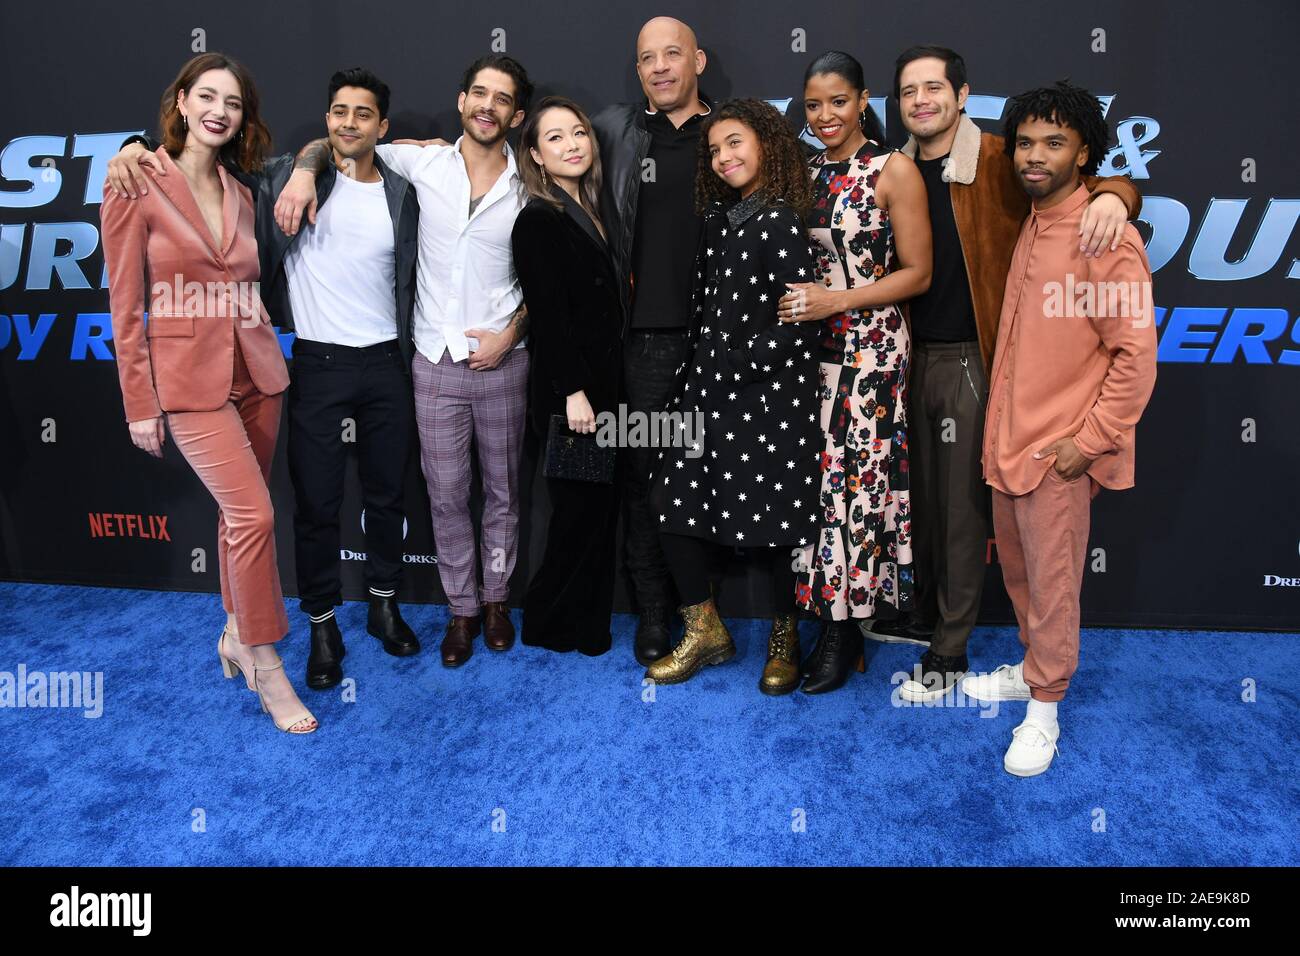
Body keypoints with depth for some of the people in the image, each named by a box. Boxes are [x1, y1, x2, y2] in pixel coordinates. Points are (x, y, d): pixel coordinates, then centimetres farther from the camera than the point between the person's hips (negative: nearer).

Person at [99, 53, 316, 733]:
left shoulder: (238, 194, 10)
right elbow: (124, 303, -7)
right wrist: (139, 403, -8)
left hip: (255, 371, 6)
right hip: (189, 379, -6)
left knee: (240, 513, 14)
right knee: (254, 513, -13)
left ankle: (235, 633, 33)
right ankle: (267, 671, 1)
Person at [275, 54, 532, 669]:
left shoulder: (529, 190, -3)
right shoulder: (425, 163, -2)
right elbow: (334, 140, 8)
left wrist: (513, 331, -8)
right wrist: (305, 170, -13)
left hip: (502, 362, 0)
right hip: (436, 363, 0)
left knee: (502, 490, 12)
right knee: (446, 494, 7)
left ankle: (495, 598, 30)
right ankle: (462, 609, 24)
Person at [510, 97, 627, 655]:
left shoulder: (589, 213, 14)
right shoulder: (539, 221, -11)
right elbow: (549, 316, -17)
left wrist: (603, 388, 10)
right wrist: (573, 393, -21)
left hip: (601, 386, 8)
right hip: (567, 392, -8)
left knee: (598, 505, 13)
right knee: (579, 509, 0)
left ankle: (587, 622, 27)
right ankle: (551, 624, 18)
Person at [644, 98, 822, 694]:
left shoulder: (780, 222, -10)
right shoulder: (720, 218, 13)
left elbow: (797, 321, -15)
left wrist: (737, 367, -11)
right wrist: (704, 367, 7)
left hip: (769, 393, -7)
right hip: (711, 389, 7)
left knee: (770, 520, 2)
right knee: (675, 500, 4)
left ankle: (784, 638, 25)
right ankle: (706, 631, 20)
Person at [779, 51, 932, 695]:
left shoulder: (894, 170, -4)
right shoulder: (805, 171, 12)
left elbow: (916, 273, -7)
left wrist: (837, 300, -15)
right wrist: (801, 300, 1)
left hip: (871, 346, -5)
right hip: (812, 346, 5)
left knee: (858, 478, -3)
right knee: (815, 475, 4)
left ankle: (846, 629, 12)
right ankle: (827, 620, 17)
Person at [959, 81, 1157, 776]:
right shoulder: (1031, 228, 10)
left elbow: (1137, 355, -17)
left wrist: (1089, 440, -16)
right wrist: (1002, 429, 15)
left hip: (1058, 451, -8)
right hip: (1009, 438, 8)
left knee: (1051, 584, 5)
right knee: (1017, 569, 20)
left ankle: (1044, 708, 21)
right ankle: (1031, 668, 40)